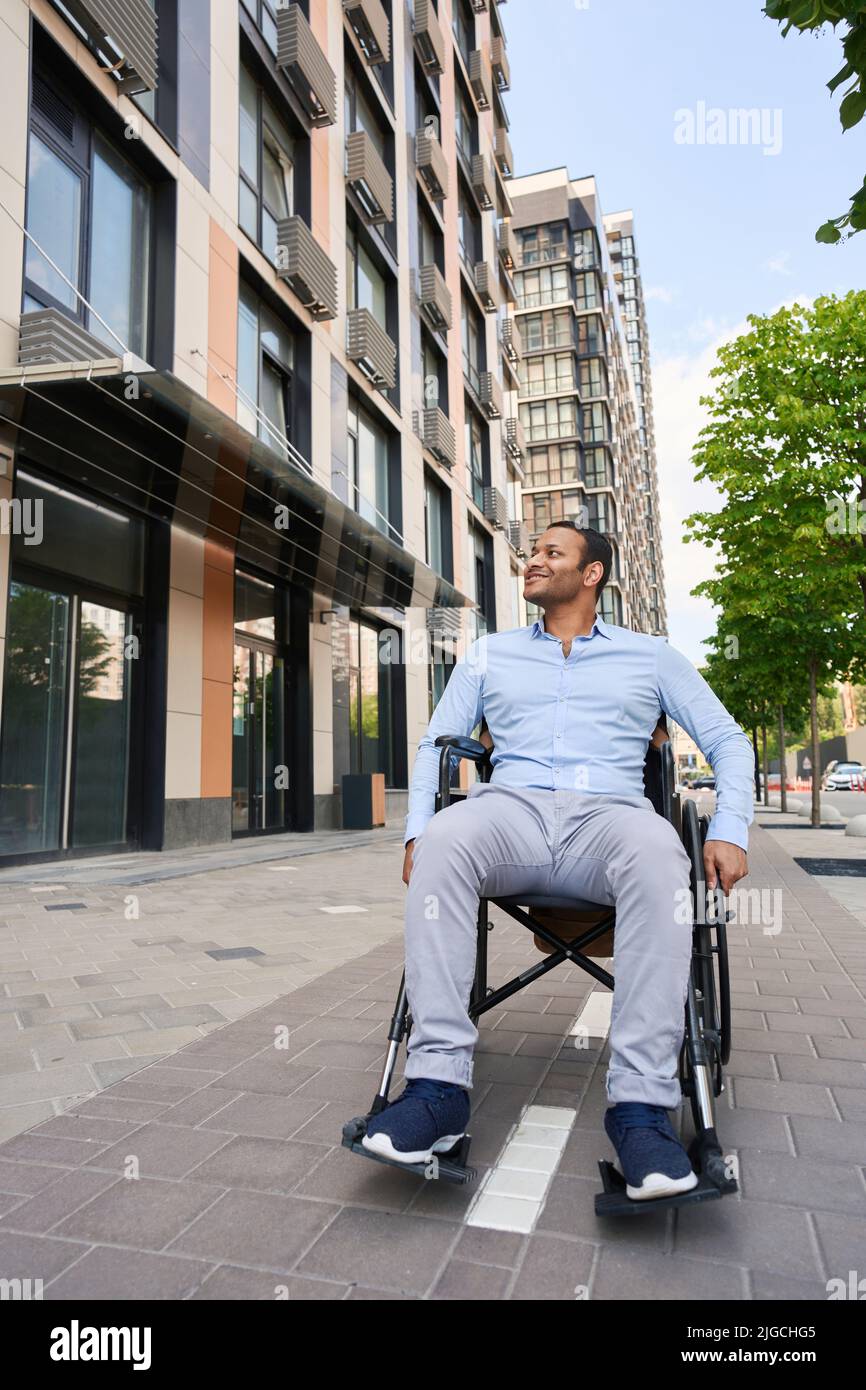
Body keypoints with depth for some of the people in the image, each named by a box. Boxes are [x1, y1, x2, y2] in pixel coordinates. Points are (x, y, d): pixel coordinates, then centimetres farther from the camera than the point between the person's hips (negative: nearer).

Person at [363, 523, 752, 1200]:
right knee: (443, 843, -34)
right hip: (513, 808, 2)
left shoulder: (650, 656, 21)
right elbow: (436, 743, 21)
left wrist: (730, 831, 0)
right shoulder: (489, 654, 25)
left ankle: (641, 1102, -33)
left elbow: (728, 740, 18)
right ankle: (439, 1083, -32)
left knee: (657, 853, -38)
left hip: (609, 812, -1)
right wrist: (417, 827, 3)